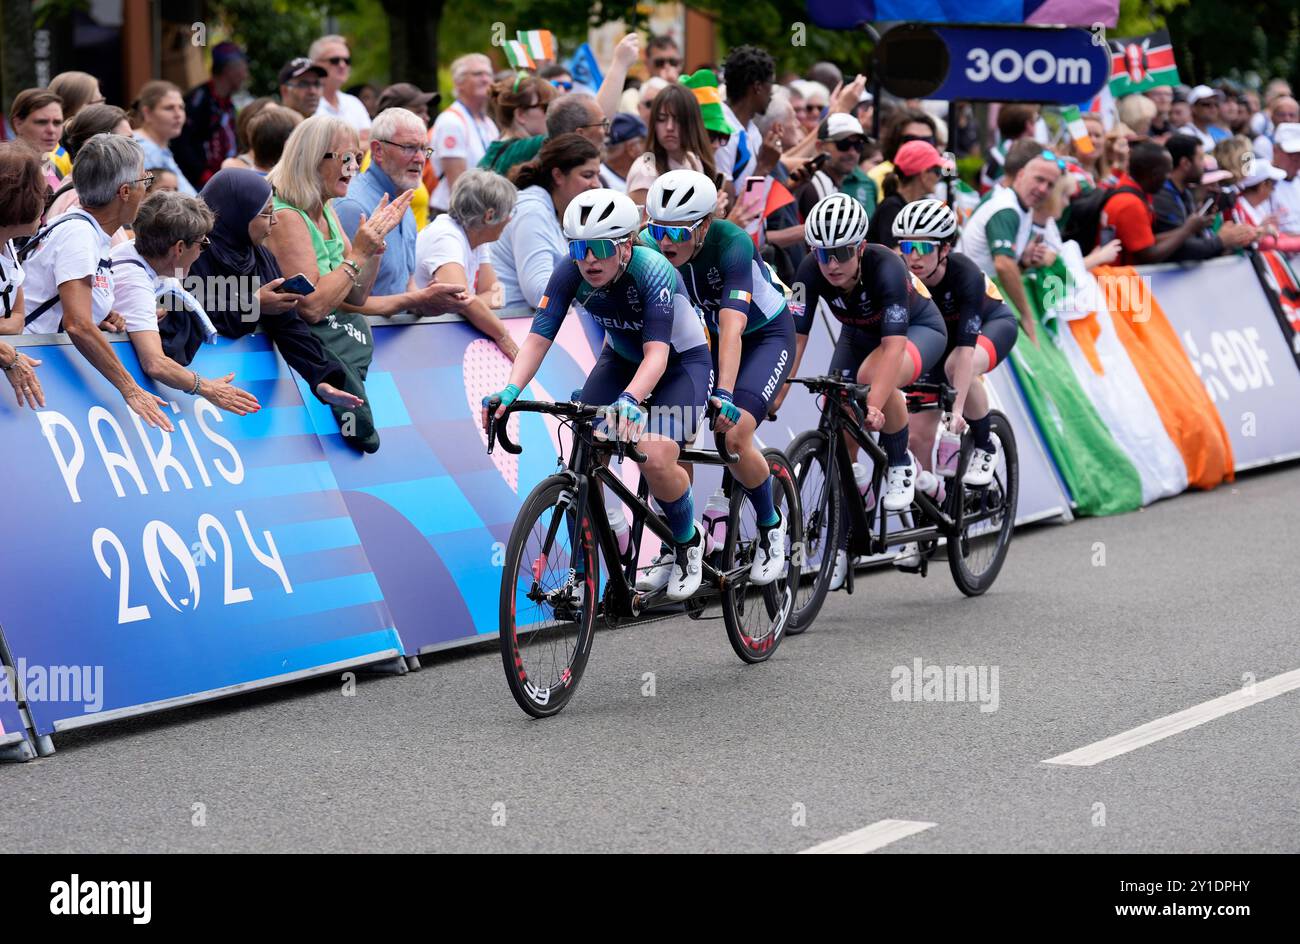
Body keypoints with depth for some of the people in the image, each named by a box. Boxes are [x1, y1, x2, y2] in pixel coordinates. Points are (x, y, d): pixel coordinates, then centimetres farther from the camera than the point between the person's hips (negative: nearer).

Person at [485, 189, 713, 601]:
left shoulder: (652, 271, -35)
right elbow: (538, 338, -27)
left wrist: (630, 399, -62)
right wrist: (511, 390, -45)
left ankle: (689, 543, 4)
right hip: (622, 357, 5)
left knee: (655, 458, -26)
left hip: (681, 360, -5)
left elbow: (657, 352, -43)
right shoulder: (570, 274, -22)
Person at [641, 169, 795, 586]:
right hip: (703, 336, 5)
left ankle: (771, 527, 3)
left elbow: (732, 325, -43)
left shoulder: (732, 244, -33)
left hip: (766, 336, -5)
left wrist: (725, 393, -54)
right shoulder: (650, 247, -21)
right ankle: (675, 544, -1)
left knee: (733, 434, -22)